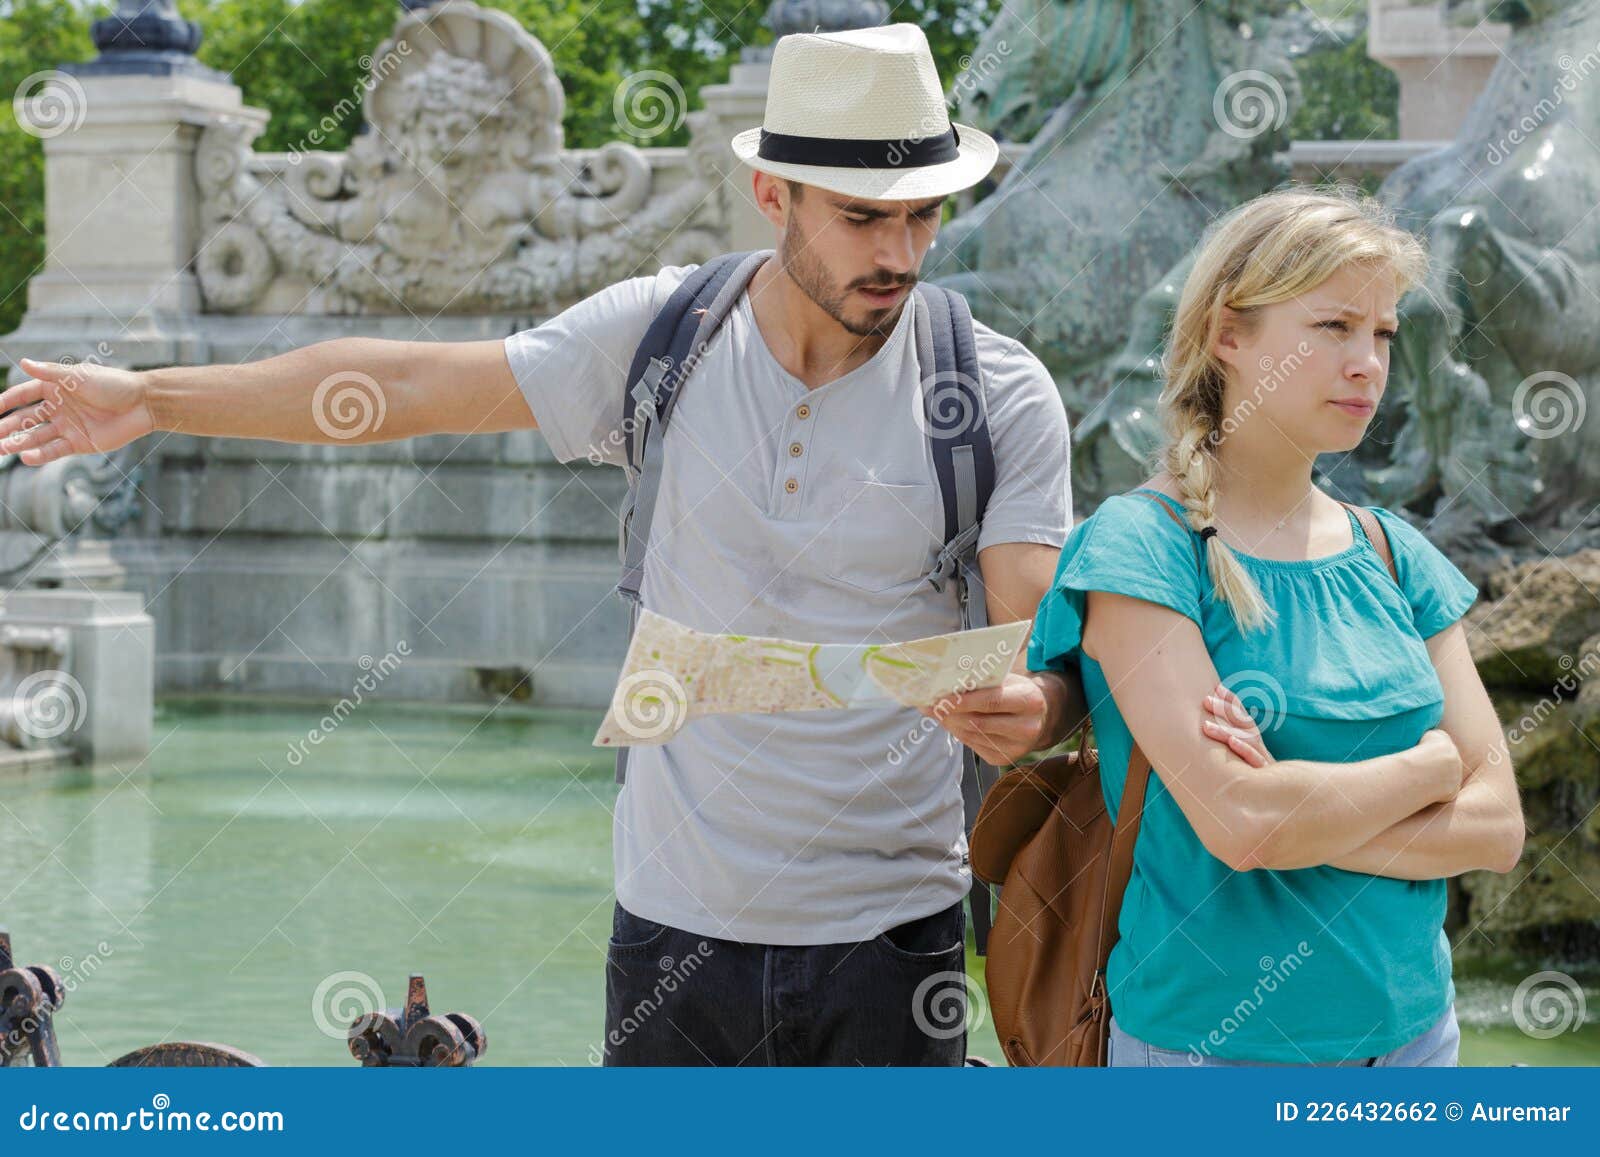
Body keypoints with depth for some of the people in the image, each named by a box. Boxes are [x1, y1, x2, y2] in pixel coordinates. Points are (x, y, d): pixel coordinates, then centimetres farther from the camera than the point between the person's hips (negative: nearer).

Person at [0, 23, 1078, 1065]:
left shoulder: (1001, 395, -5)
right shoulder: (657, 333, -1)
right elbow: (406, 386, 6)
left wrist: (1030, 706, -34)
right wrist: (152, 397, 9)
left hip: (888, 934, -1)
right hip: (675, 921, 2)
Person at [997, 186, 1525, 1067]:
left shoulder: (1395, 557, 5)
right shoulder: (1141, 543, -12)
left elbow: (1496, 826, -1)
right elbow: (1238, 823, -22)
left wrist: (1308, 812, -15)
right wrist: (1430, 764, -7)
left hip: (1413, 1028, 5)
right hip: (1211, 1046, -5)